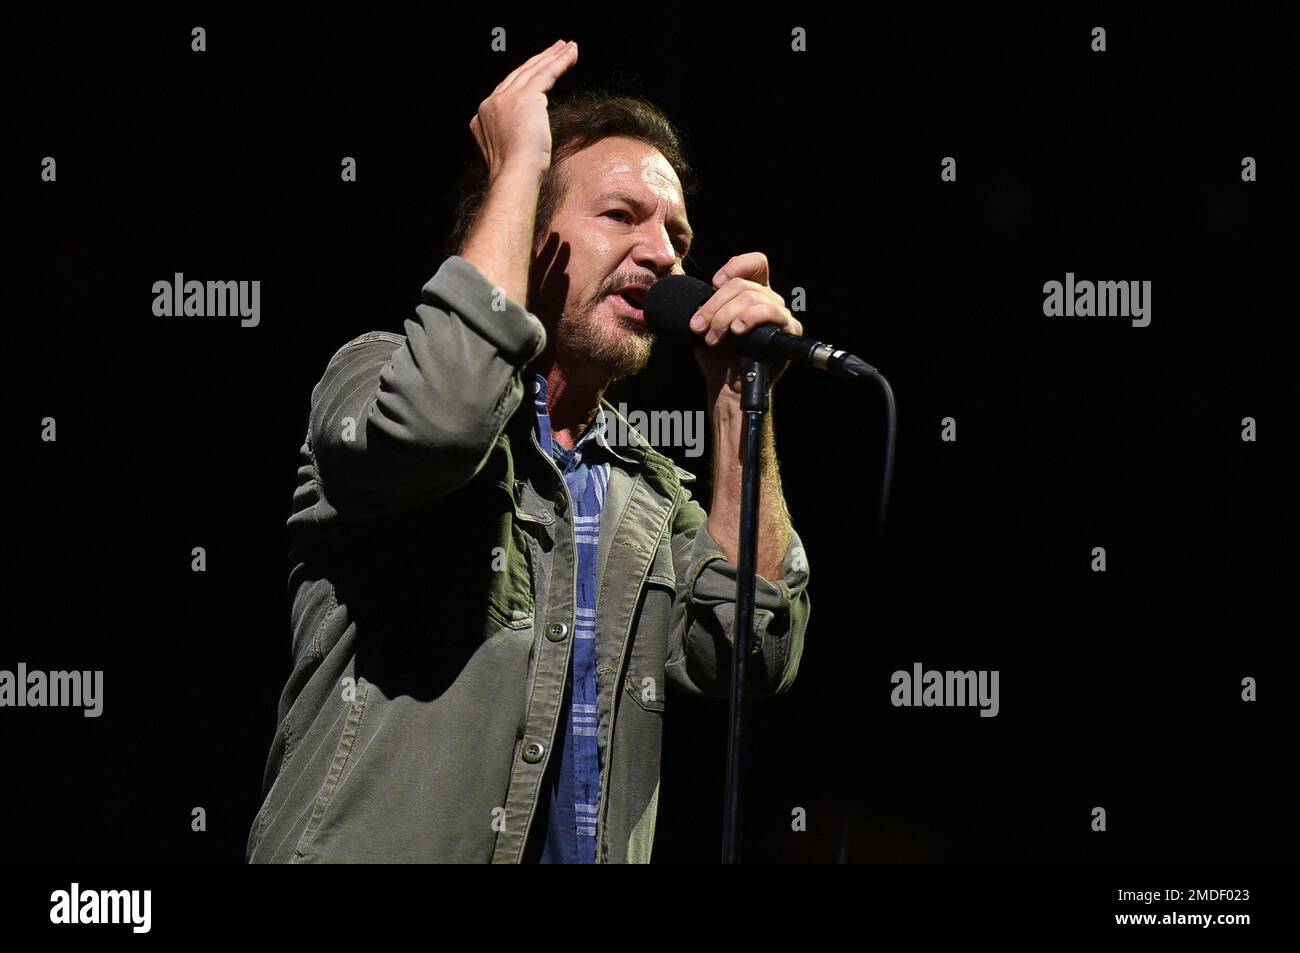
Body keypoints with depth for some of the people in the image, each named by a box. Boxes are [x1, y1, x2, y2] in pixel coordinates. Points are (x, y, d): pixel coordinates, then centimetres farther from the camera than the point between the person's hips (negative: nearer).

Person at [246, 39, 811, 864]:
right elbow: (431, 423, -19)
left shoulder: (657, 498, 18)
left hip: (594, 850, 5)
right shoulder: (376, 376, 3)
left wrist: (737, 400, 4)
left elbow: (753, 655, 5)